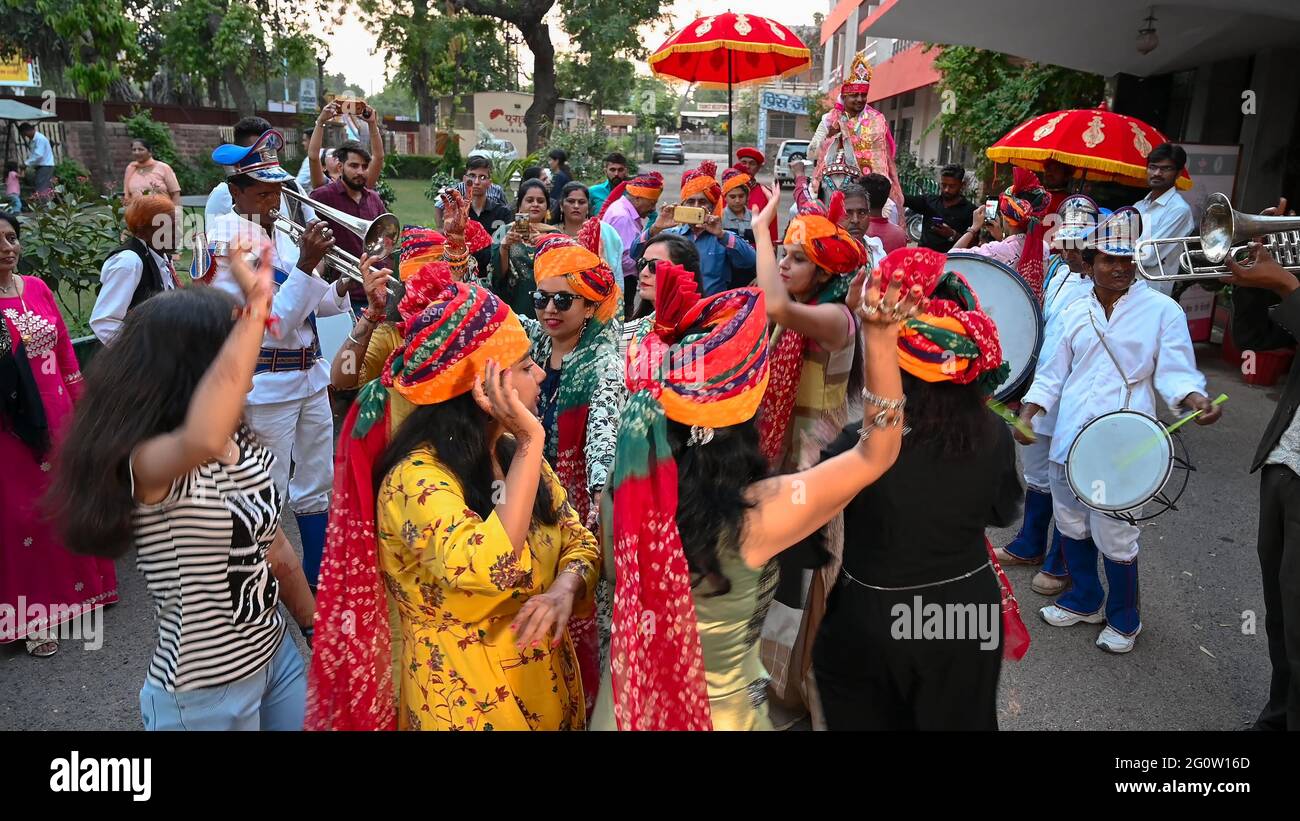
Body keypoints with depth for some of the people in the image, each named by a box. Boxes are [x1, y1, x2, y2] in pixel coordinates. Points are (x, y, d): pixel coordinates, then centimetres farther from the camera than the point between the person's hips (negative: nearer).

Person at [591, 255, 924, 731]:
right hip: (720, 709, -3)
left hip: (629, 699, 4)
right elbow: (876, 453, -19)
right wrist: (880, 337, -25)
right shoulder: (757, 513, -30)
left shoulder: (625, 490, -19)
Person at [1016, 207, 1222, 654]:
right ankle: (1084, 600, 39)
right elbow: (1052, 372, 12)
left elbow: (1174, 372, -4)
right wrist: (1027, 413, 0)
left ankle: (1123, 619, 26)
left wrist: (1194, 399, -24)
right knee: (1072, 527, 16)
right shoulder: (1076, 312, 10)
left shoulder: (1162, 310, -1)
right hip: (1067, 441, 4)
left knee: (1114, 538, 1)